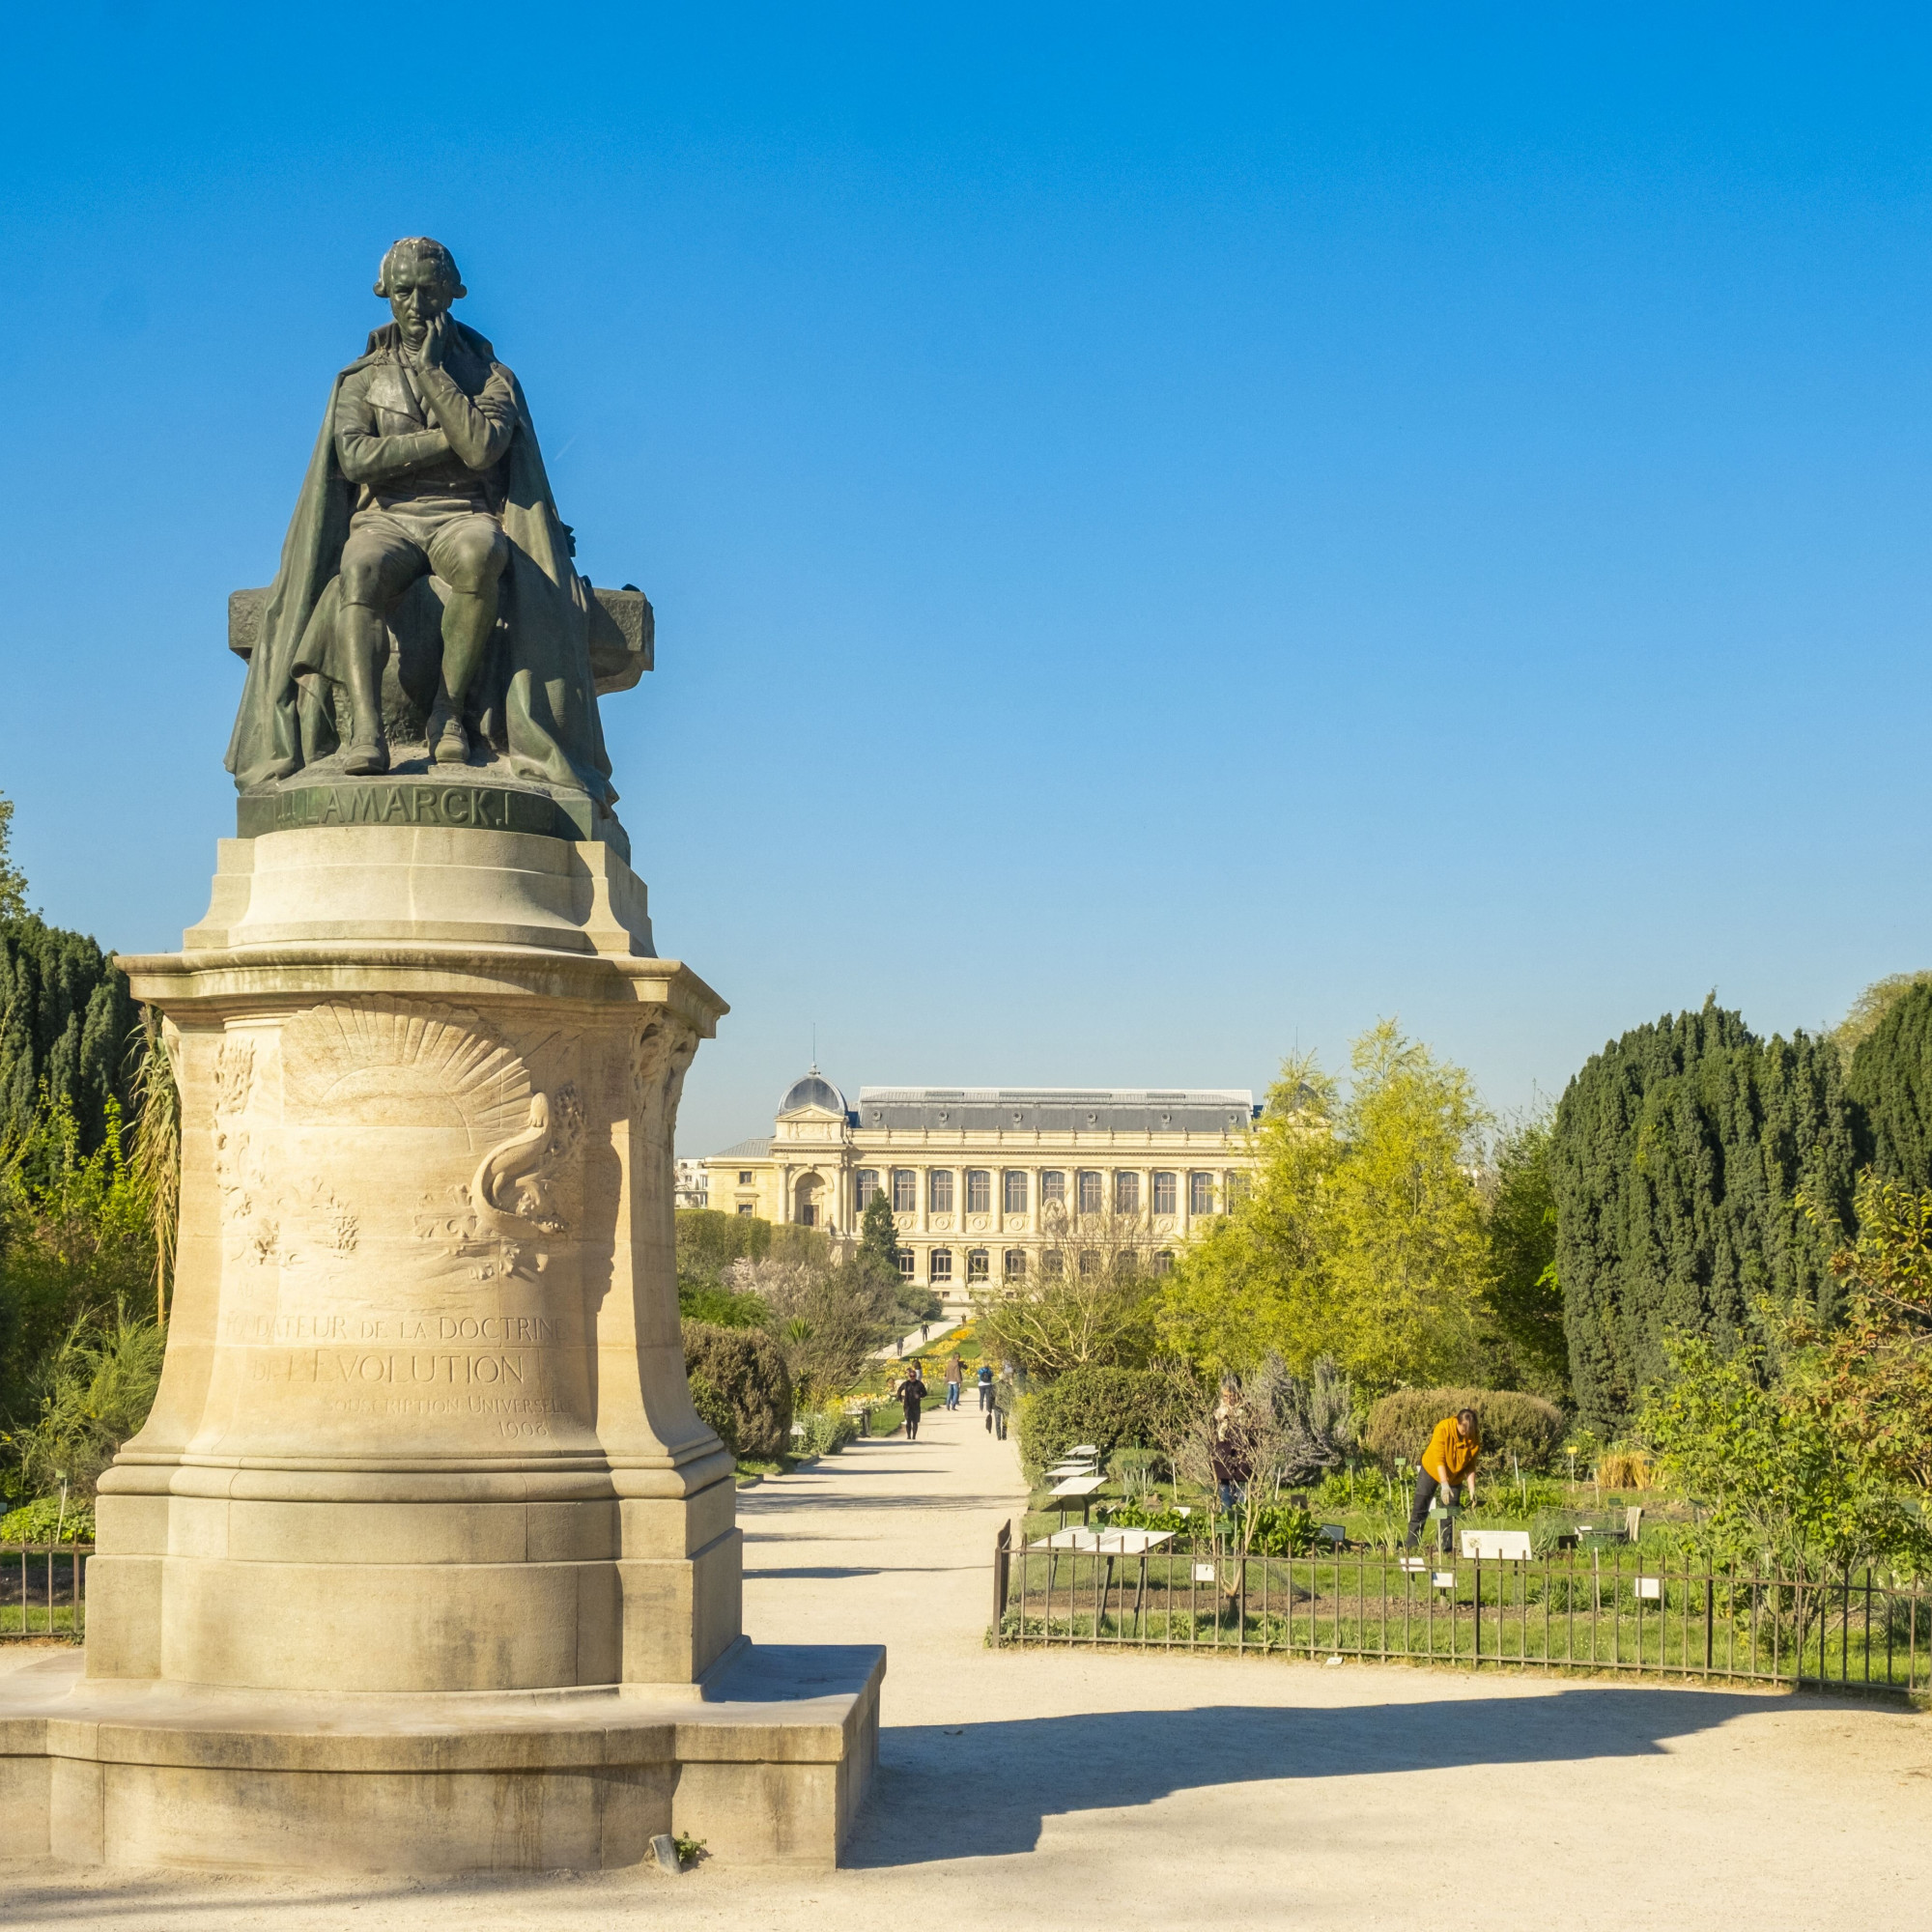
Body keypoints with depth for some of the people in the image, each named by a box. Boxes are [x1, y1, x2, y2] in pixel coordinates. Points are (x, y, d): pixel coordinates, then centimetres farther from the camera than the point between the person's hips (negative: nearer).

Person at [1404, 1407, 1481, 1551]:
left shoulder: (1475, 1437, -17)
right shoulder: (1444, 1428, -28)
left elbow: (1471, 1466, -10)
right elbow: (1439, 1459, -28)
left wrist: (1472, 1489, -18)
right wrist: (1444, 1484, -33)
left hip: (1454, 1476, 2)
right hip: (1432, 1469, -2)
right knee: (1420, 1508, -3)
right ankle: (1411, 1545, 1)